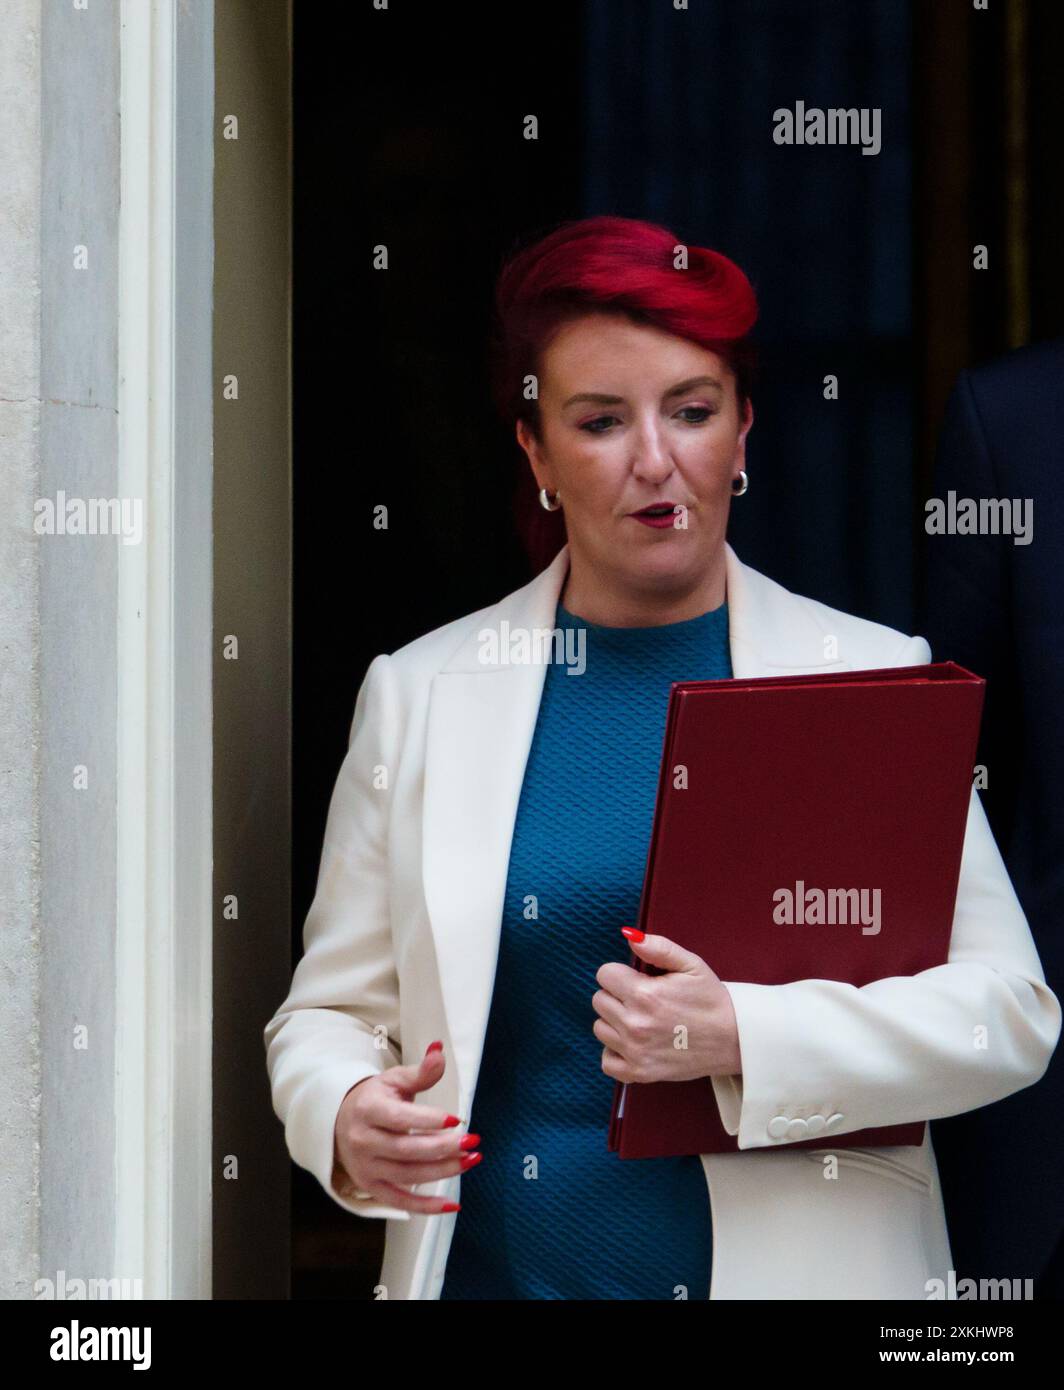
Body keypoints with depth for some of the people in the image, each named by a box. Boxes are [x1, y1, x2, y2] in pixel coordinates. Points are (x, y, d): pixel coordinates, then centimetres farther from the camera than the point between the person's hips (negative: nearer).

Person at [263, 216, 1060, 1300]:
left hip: (796, 1258, -1)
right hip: (495, 1264, 1)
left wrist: (743, 1038, -19)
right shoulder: (418, 693, 5)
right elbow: (330, 1007, 8)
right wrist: (348, 1122, -14)